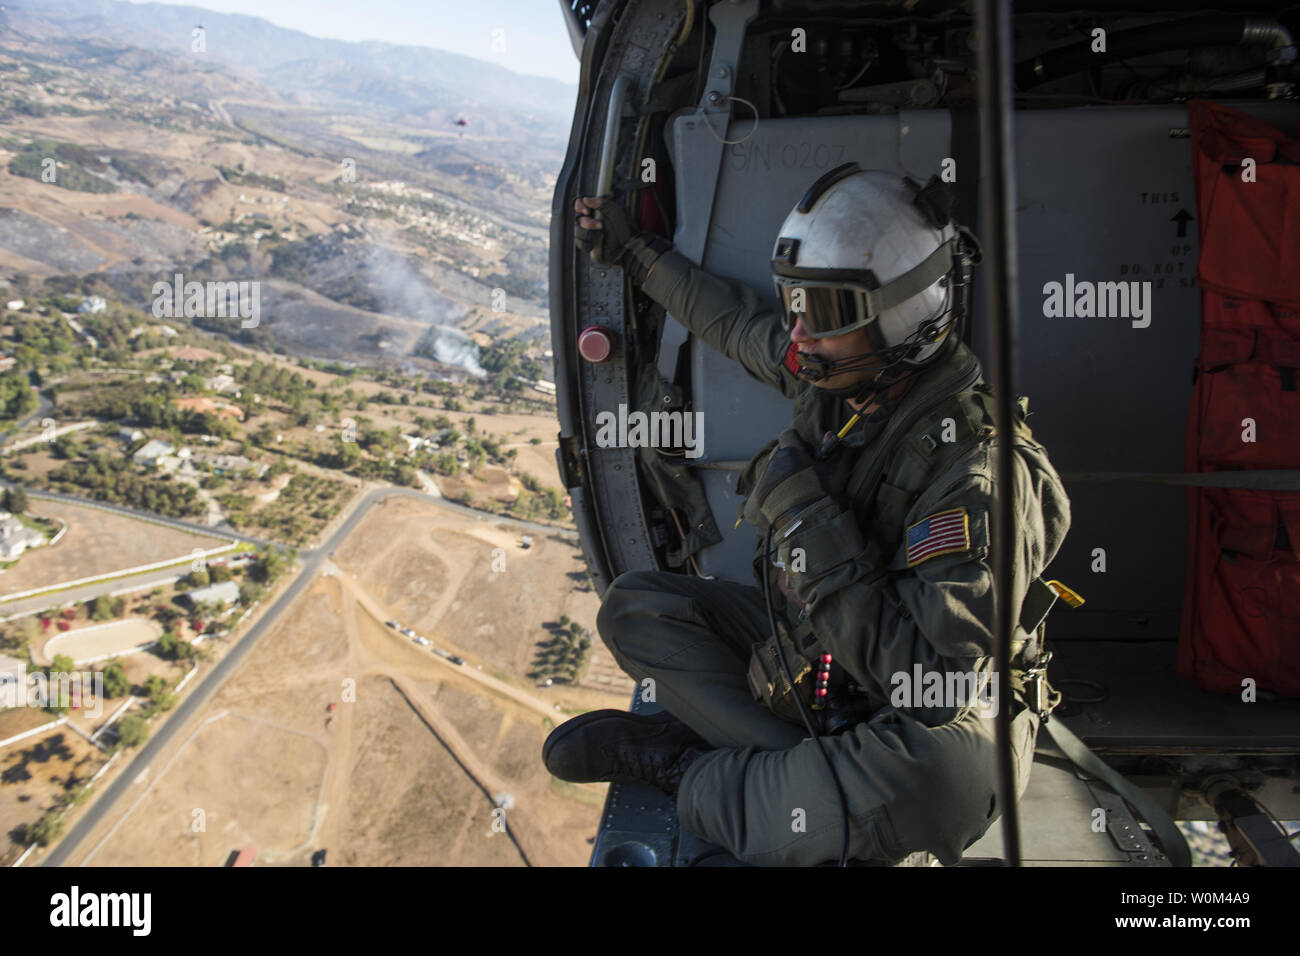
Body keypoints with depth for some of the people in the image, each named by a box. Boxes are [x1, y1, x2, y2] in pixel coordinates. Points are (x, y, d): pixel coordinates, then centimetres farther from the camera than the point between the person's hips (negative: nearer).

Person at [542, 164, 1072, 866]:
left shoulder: (977, 466, -30)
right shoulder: (836, 378, -8)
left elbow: (931, 688, -34)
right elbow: (733, 320, 16)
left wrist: (808, 520, -33)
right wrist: (631, 250, 24)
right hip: (811, 649, 7)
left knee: (948, 772, -43)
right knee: (633, 606, 0)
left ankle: (680, 765, -16)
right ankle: (822, 777, -12)